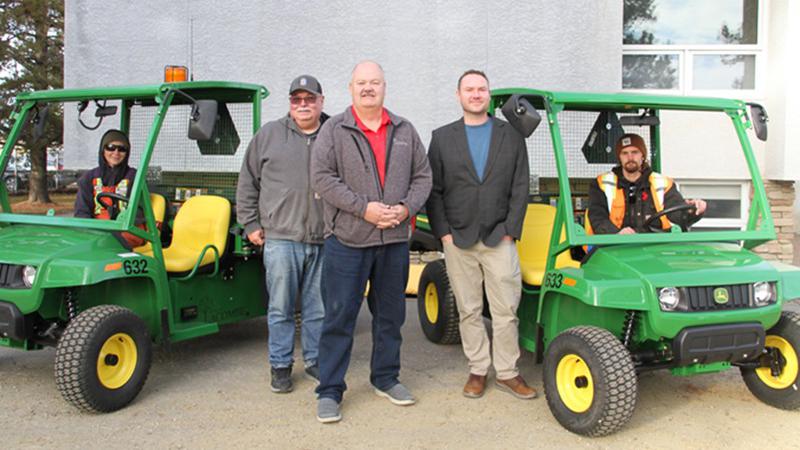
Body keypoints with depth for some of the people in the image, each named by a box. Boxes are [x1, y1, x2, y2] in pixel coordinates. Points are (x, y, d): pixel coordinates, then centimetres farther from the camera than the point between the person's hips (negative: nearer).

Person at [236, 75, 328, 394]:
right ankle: (280, 365, 17)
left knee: (318, 308, 10)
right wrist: (250, 224, 5)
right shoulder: (269, 135, 6)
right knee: (281, 308, 5)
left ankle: (315, 361, 24)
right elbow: (248, 183, 10)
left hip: (325, 240, 1)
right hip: (281, 238, -1)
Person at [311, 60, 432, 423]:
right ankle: (329, 391, 8)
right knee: (339, 317, -1)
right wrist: (363, 208, -17)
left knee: (390, 314, 14)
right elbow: (322, 177, -9)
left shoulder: (404, 131, 11)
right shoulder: (334, 130, -1)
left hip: (395, 240, 4)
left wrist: (407, 207, -7)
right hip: (347, 240, -4)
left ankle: (386, 379, 30)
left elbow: (422, 176, 11)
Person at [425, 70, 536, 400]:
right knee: (469, 311, 7)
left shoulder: (511, 136, 7)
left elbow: (520, 188, 4)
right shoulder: (442, 138, 8)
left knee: (506, 310, 1)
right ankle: (478, 370, 19)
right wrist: (443, 233, -4)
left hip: (498, 238, 0)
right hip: (458, 240, 1)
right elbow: (433, 189, 5)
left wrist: (510, 231, -4)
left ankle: (507, 372, 13)